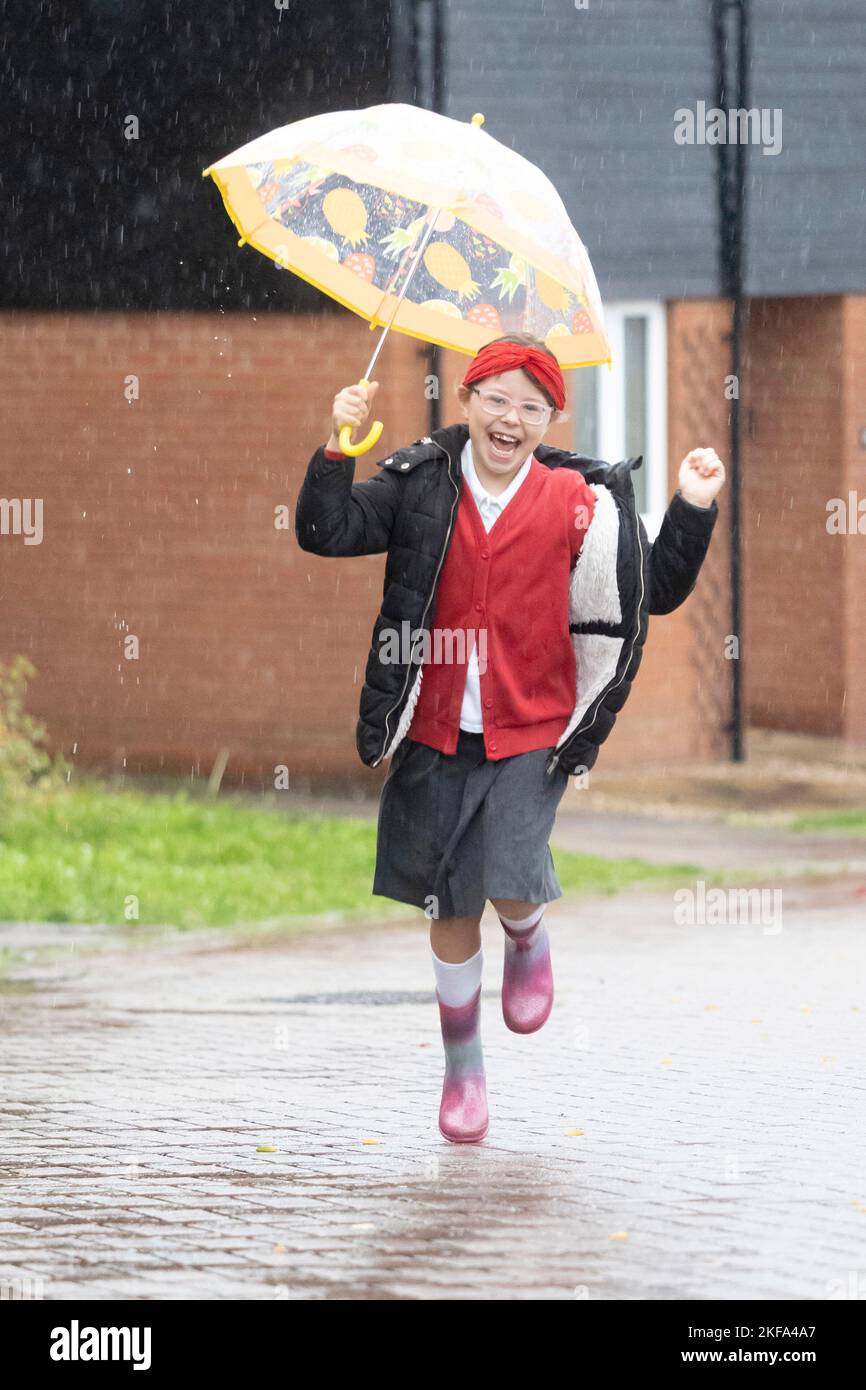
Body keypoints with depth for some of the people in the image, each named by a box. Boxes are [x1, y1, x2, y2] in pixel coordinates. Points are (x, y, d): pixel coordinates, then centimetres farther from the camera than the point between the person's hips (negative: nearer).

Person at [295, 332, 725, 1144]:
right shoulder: (420, 487, -3)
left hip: (531, 733, -2)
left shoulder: (578, 503, -5)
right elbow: (325, 532, -9)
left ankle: (528, 940, 21)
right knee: (451, 908, 10)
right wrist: (337, 447, -21)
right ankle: (462, 1067, 27)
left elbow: (658, 591, 0)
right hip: (436, 734, 2)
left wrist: (693, 511, -13)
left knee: (511, 887, -18)